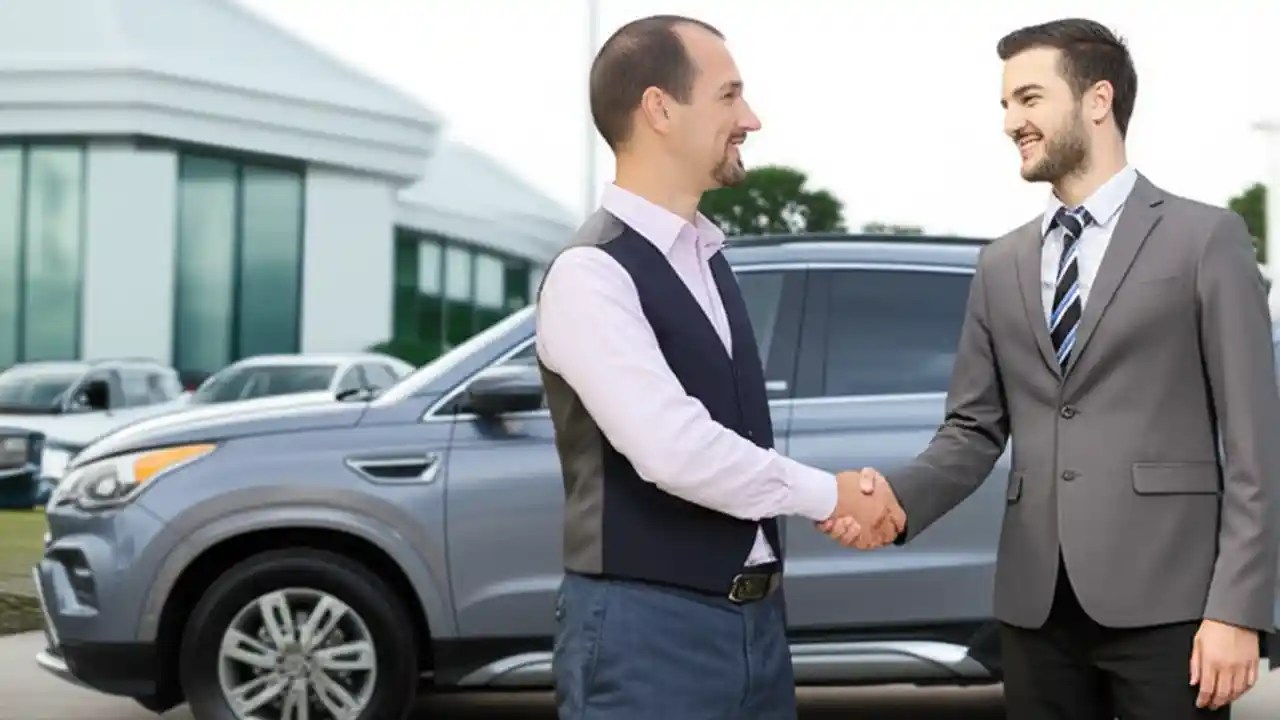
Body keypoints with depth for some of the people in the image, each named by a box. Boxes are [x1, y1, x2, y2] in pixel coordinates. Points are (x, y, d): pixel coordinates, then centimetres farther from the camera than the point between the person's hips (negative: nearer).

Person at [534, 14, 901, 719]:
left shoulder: (705, 257, 13)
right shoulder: (590, 273, -15)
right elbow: (675, 450, -23)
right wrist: (829, 494, -12)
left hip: (756, 614, 8)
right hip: (646, 627, -8)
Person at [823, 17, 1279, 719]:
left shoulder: (1205, 238, 1)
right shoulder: (1001, 265, 15)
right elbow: (974, 429, 10)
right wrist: (899, 496, -10)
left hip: (1165, 600, -4)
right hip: (1035, 603, 4)